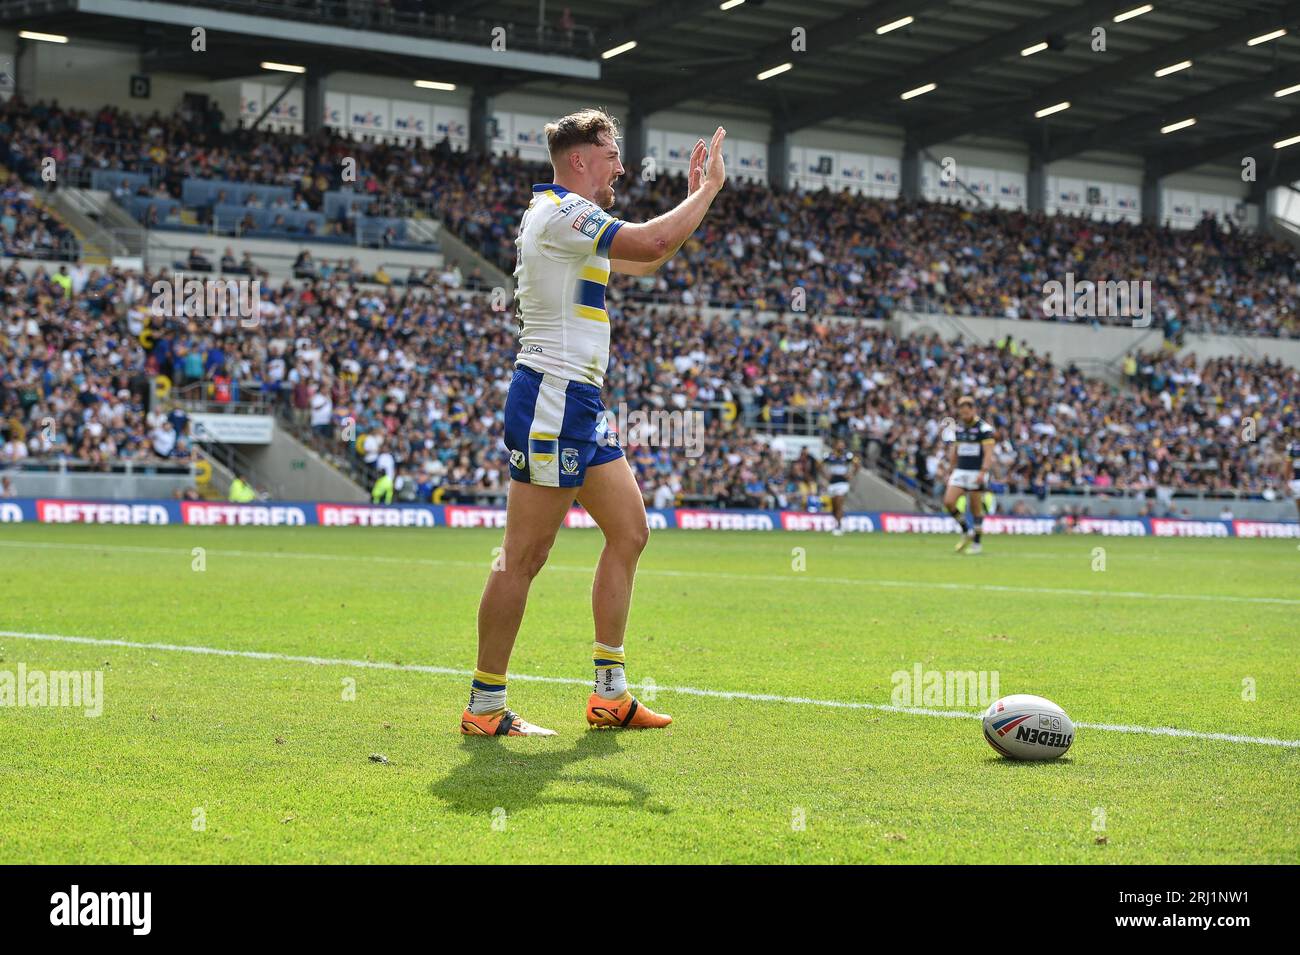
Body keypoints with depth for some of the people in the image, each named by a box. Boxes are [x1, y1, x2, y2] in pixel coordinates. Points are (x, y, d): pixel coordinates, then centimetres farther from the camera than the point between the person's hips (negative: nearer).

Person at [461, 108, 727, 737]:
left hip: (580, 403, 11)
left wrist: (695, 196, 23)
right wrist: (708, 190, -9)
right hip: (550, 400, -11)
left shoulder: (570, 220, 20)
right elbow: (650, 244, -23)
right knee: (524, 556, -7)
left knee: (629, 532, 10)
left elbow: (646, 260, 32)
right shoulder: (559, 212, -12)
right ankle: (484, 707, -2)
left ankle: (610, 693, 14)